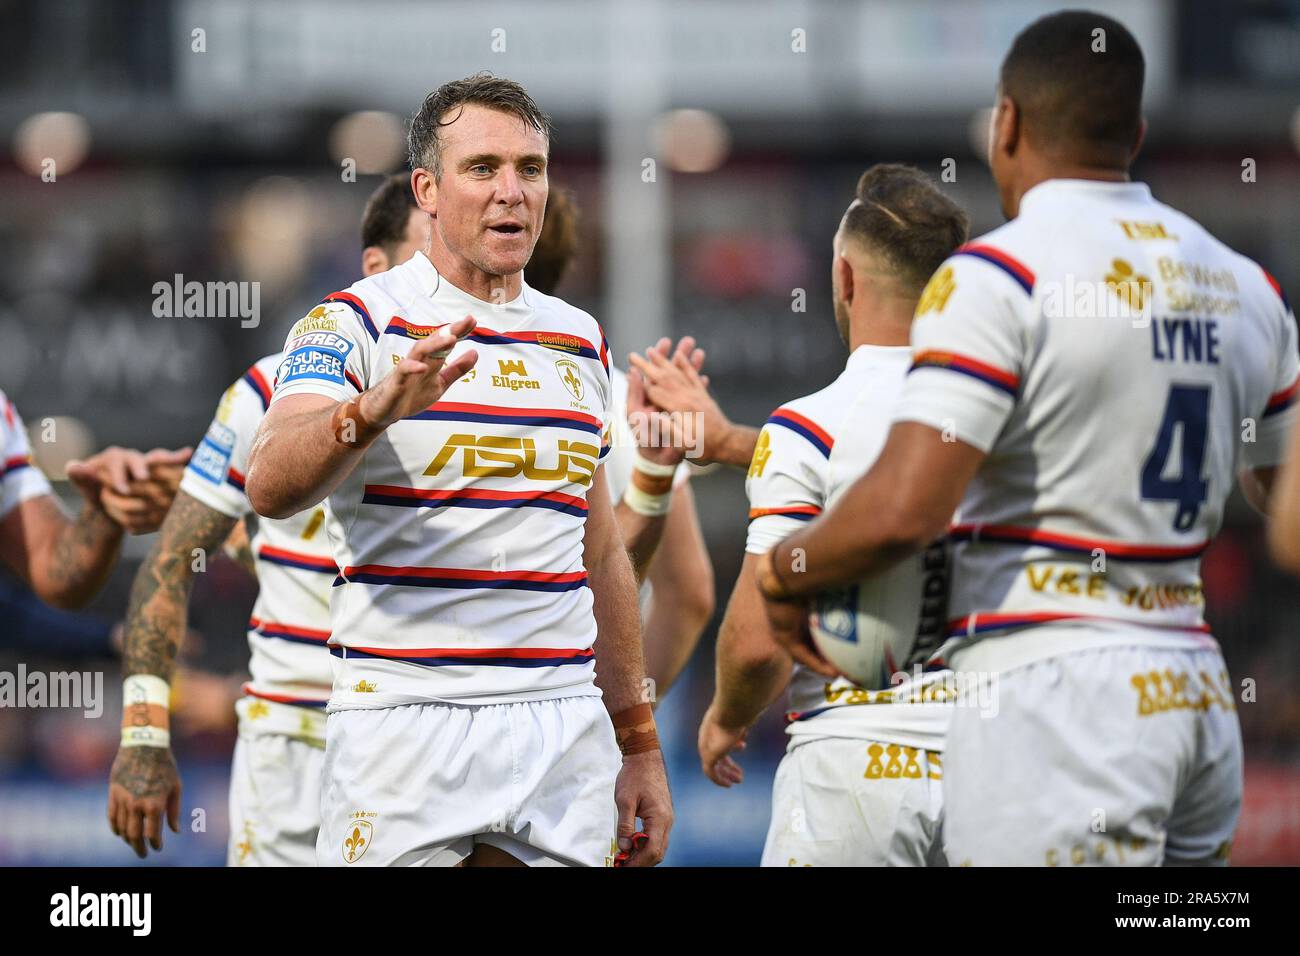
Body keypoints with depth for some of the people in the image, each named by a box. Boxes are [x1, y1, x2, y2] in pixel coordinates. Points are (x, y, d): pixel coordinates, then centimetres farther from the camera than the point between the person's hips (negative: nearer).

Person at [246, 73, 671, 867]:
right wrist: (374, 413, -40)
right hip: (406, 732, -5)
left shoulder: (581, 342, 15)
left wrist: (639, 744, 18)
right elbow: (271, 486, -20)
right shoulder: (359, 323, -3)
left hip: (565, 737, 5)